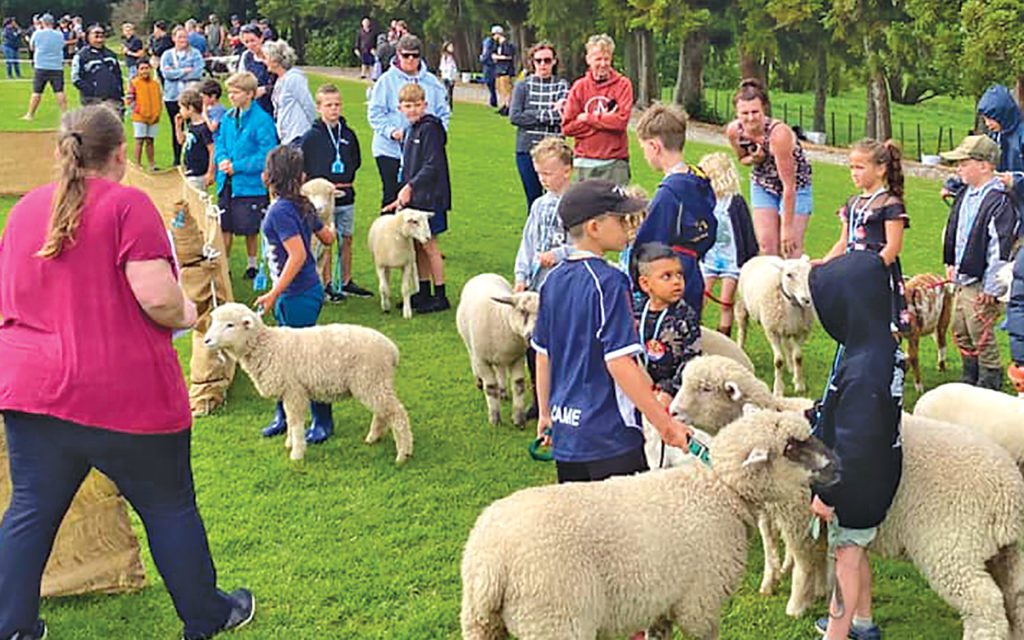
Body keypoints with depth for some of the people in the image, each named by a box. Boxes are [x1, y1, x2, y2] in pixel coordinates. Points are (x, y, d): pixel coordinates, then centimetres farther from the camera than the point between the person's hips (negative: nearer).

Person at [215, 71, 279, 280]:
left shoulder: (262, 120, -14)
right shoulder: (228, 117, 7)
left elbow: (266, 155, -17)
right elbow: (219, 143, 14)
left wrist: (237, 166, -17)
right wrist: (223, 160, -8)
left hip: (250, 183, -5)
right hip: (227, 183, 6)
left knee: (250, 228, 6)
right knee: (225, 226, 9)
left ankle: (252, 265, 25)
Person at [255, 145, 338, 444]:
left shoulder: (280, 211, -20)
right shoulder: (302, 205, 6)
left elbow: (298, 255, -26)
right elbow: (327, 237, 16)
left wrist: (274, 294, -26)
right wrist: (331, 230, 41)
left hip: (297, 295, -9)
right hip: (309, 290, 9)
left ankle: (322, 422, 13)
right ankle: (283, 416, 28)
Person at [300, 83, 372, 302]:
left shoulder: (348, 134, 7)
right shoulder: (311, 136, -6)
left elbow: (356, 161, 19)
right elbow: (300, 167, -4)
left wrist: (347, 179, 7)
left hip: (346, 196, 4)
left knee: (347, 239, 10)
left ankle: (346, 282, 21)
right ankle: (327, 284, 9)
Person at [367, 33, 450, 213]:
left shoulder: (432, 82, 6)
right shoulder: (386, 80, -3)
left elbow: (443, 112, 11)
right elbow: (375, 113, -4)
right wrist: (391, 131, -19)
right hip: (391, 150, -3)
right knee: (392, 196, 1)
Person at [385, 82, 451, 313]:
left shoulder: (430, 128, -12)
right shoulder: (412, 131, 16)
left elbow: (432, 166, -19)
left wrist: (410, 187, -22)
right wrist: (403, 195, 16)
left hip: (429, 197, -8)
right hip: (415, 197, 8)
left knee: (428, 245, -5)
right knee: (418, 246, 11)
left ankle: (440, 296, 1)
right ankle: (423, 294, 19)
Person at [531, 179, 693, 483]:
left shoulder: (553, 280, 6)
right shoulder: (608, 281, -16)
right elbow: (619, 362, -21)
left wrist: (546, 414, 24)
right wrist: (665, 424, -18)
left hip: (566, 431, 8)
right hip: (610, 435, -8)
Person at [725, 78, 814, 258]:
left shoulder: (778, 134, -34)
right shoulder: (734, 131, -18)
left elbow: (788, 186, -30)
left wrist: (787, 227, -27)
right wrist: (754, 159, -20)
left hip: (796, 187, -5)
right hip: (762, 186, 5)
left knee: (790, 249, -10)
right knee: (767, 248, 2)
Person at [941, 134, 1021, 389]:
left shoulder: (1000, 202, -21)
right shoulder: (966, 195, 6)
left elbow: (1001, 250, -22)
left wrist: (991, 289, -21)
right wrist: (951, 264, 18)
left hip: (981, 285, -9)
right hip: (963, 279, 9)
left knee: (982, 339, 0)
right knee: (961, 333, 19)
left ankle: (989, 385, 15)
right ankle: (969, 381, 35)